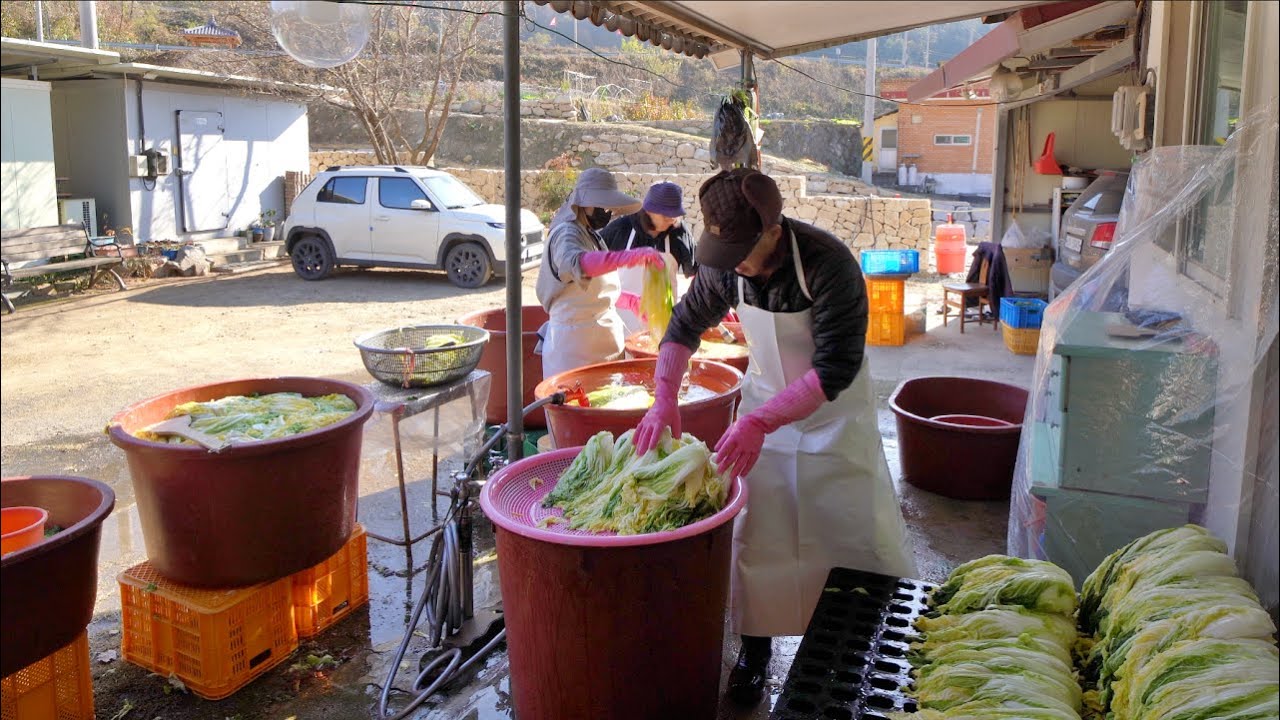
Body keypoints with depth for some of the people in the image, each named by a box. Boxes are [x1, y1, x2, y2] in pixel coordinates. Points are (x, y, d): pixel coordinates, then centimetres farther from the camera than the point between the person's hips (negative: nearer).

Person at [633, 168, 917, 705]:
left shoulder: (829, 264, -29)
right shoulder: (725, 265, -13)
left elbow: (836, 369, -31)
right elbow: (685, 325, 2)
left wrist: (761, 421, -39)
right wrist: (665, 399, -12)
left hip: (834, 414, -4)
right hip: (765, 408, 4)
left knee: (864, 534, 2)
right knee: (754, 533, 6)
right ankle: (756, 646, 24)